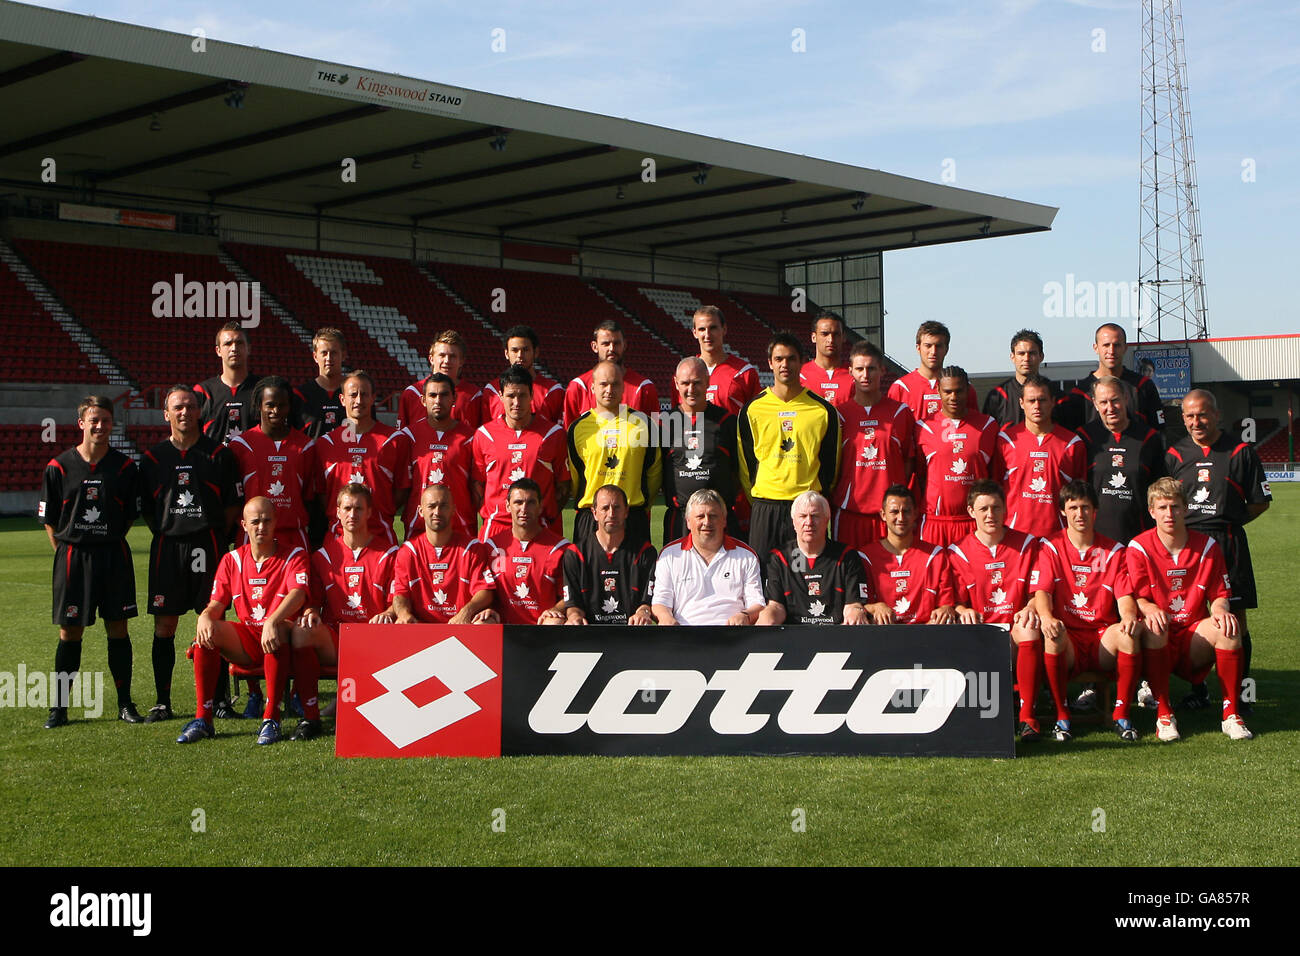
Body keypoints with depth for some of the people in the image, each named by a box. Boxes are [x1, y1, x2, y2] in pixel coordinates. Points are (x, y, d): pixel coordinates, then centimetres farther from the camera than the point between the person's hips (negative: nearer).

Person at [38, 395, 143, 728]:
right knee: (69, 632, 3)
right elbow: (48, 518, 6)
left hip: (114, 556, 1)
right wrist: (65, 550, 2)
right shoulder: (59, 467, -1)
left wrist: (109, 543, 7)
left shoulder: (125, 467, 1)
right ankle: (59, 707, 12)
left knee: (118, 628, 4)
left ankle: (125, 704, 13)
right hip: (72, 557, -1)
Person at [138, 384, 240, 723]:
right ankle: (162, 701, 8)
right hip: (167, 545, 2)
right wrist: (167, 533, 6)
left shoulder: (219, 454, 5)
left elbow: (234, 504, 6)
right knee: (164, 624, 1)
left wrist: (215, 536, -1)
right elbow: (147, 508, 15)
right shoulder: (153, 457, 11)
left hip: (208, 543, -2)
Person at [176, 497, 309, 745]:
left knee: (278, 631, -38)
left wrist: (272, 621, -40)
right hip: (244, 640, 4)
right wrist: (205, 617, -21)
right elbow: (216, 604, 6)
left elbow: (297, 593, -21)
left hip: (276, 641, -4)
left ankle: (271, 718, -33)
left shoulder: (294, 556, -1)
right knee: (206, 632, -23)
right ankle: (203, 719, -19)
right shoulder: (232, 560, 11)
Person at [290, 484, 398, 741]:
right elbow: (313, 600, 14)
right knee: (300, 631, -30)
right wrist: (310, 612, -10)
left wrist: (387, 615, -20)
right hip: (333, 639, 2)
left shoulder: (388, 554, 8)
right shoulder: (324, 555, 15)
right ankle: (309, 716, -23)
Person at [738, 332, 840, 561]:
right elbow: (745, 462, 10)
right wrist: (759, 503, 8)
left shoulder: (822, 410, 5)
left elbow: (830, 465, 10)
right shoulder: (752, 409, 6)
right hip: (764, 509, 0)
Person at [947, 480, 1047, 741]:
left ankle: (1027, 716, -28)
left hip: (1016, 624, 0)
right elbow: (956, 601, 4)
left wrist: (1029, 608, -17)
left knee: (1030, 633, -35)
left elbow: (1036, 592, 5)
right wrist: (963, 610, -19)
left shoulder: (1026, 544, 9)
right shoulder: (959, 551, 7)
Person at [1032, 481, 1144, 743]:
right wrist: (1046, 617, -29)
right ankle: (1062, 715, -22)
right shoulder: (1050, 547, 6)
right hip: (1067, 636, -1)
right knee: (1053, 634, -36)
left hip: (1104, 636, 2)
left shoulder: (1113, 550, 11)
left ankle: (1121, 714, -17)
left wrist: (1129, 616, -23)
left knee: (1128, 633, -31)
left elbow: (1124, 595, 2)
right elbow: (1042, 591, -6)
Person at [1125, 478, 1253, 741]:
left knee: (1228, 627, -27)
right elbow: (1138, 599, -6)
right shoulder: (1139, 548, -2)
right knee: (1154, 627, -36)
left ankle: (1231, 714, -18)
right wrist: (1151, 610, -30)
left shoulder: (1207, 546, 6)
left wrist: (1220, 610, -17)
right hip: (1158, 643, -2)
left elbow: (1219, 595, 7)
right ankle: (1163, 714, -26)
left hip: (1194, 641, 2)